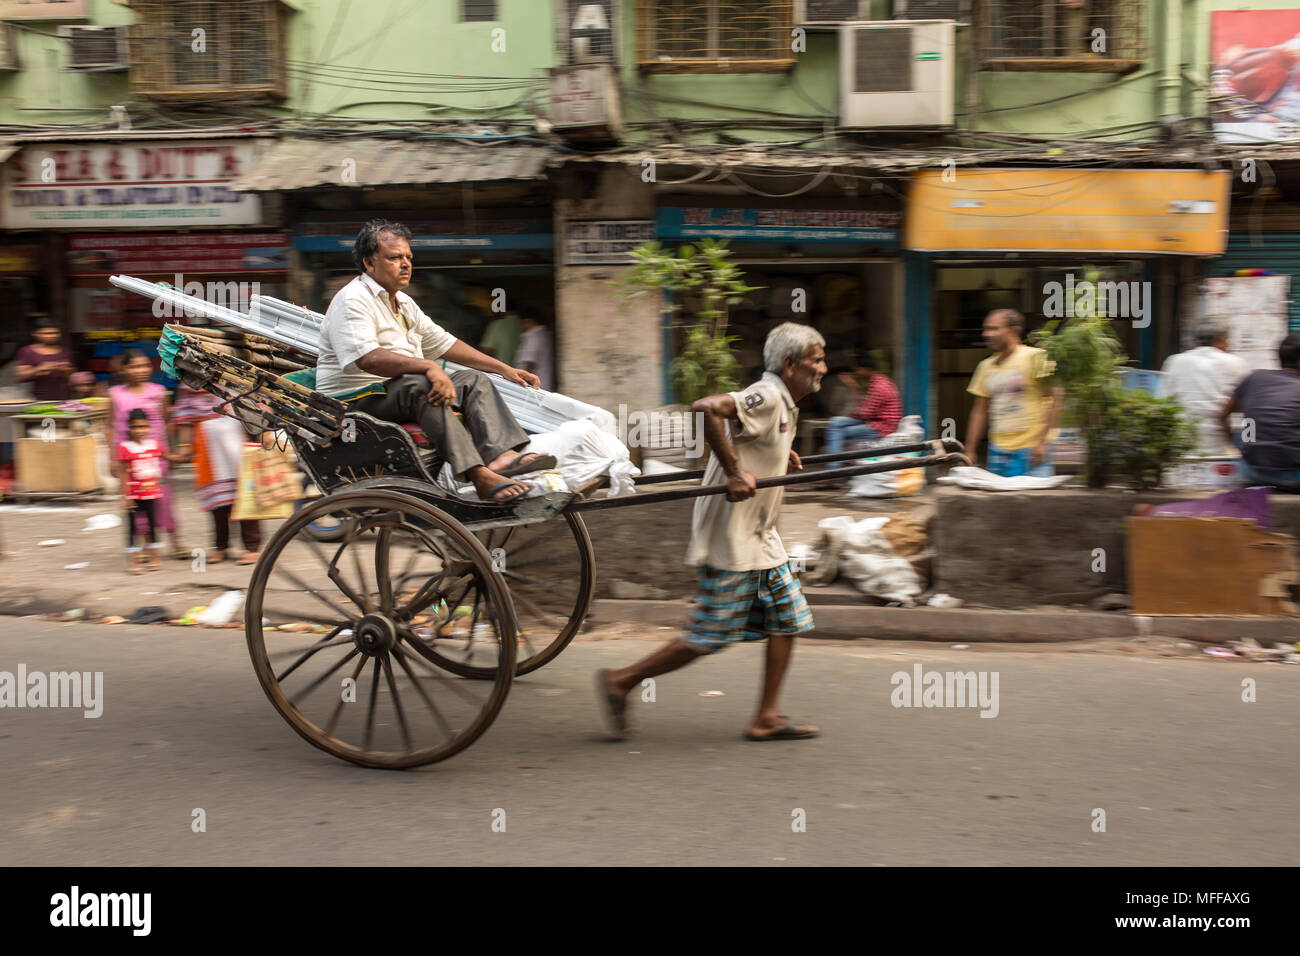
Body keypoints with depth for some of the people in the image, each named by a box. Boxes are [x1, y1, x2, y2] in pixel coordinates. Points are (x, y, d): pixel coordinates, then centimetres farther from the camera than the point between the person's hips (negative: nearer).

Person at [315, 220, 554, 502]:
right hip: (356, 401, -9)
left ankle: (503, 454, -29)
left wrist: (505, 369, 17)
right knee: (419, 385, -35)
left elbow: (443, 343, 23)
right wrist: (428, 367, -38)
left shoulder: (403, 302, 19)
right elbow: (367, 358, -28)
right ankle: (479, 476, -46)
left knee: (473, 379, -3)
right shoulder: (352, 301, -12)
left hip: (407, 393, 9)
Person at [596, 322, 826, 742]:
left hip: (759, 536, 10)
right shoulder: (767, 396, -17)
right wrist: (734, 472, -29)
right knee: (711, 636, -3)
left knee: (788, 618, 9)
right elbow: (707, 407, -33)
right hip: (731, 539, -10)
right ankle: (621, 681, 9)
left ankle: (767, 718, 15)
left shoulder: (783, 404, 13)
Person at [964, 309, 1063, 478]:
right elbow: (980, 411, 16)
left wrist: (1042, 442, -14)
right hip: (998, 450, 5)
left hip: (1031, 450, -5)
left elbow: (1056, 400, -8)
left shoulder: (1035, 357, -4)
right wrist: (970, 451, 11)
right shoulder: (986, 366, 13)